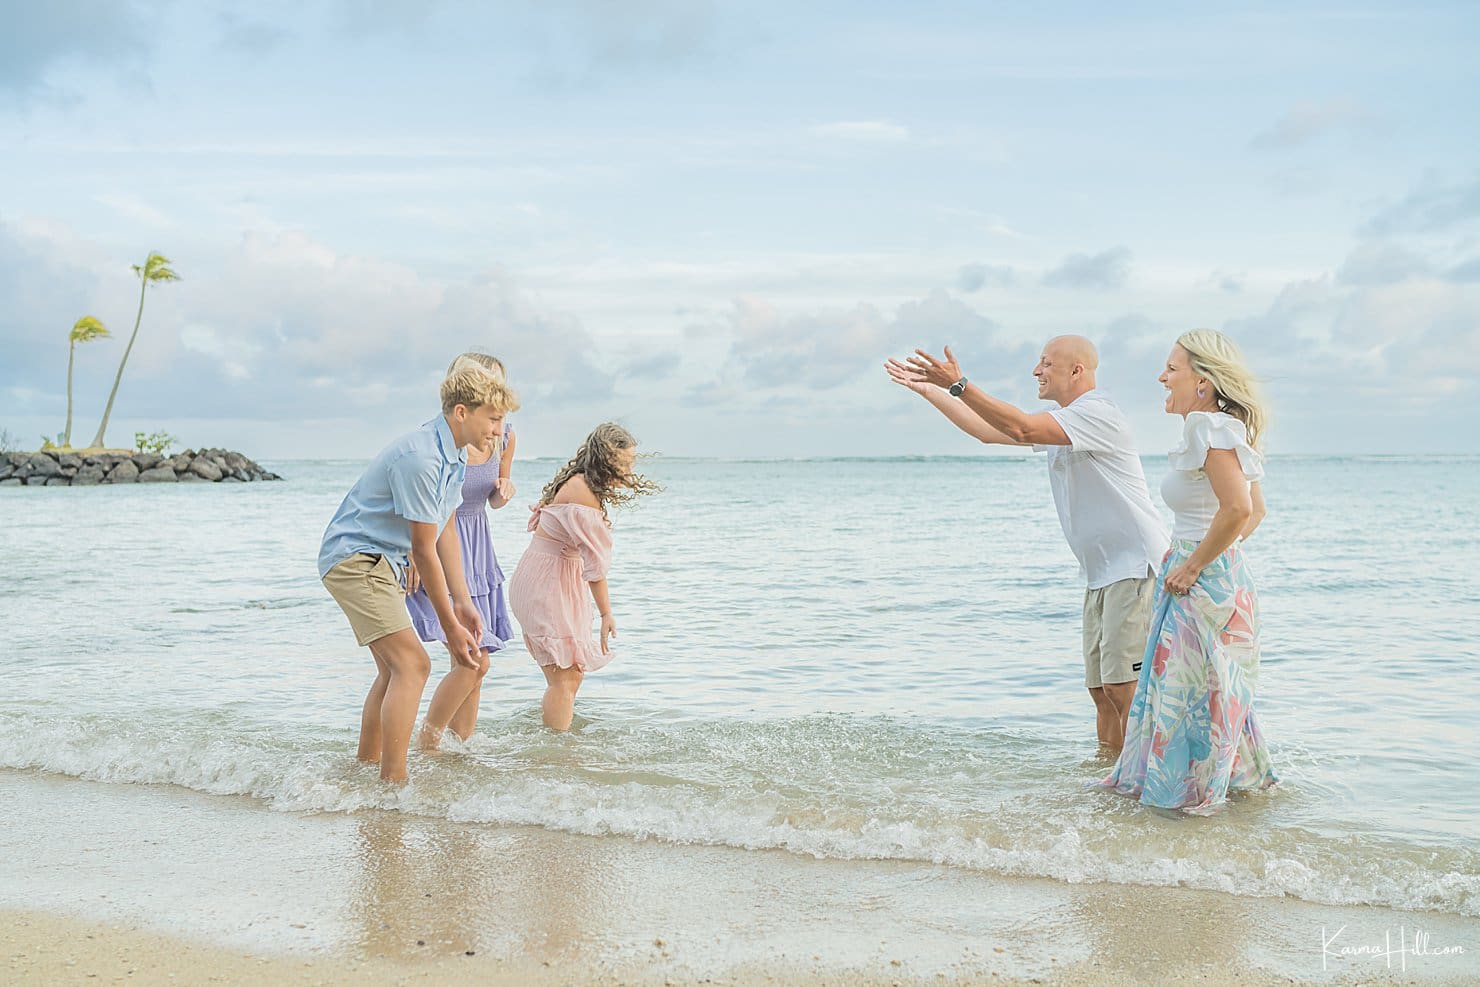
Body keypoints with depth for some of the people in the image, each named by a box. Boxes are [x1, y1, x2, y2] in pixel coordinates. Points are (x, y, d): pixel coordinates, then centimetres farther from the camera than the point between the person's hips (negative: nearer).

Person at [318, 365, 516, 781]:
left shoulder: (454, 457, 7)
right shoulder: (419, 458, -25)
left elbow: (445, 532, 12)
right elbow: (424, 550, -22)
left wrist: (463, 602, 8)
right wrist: (449, 625, -16)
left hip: (378, 562, 11)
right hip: (354, 556, -11)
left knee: (394, 670, 17)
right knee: (412, 664, -18)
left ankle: (365, 768, 30)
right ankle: (393, 782, -18)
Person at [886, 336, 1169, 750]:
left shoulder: (1096, 413, -13)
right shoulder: (1060, 422, 17)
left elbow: (1021, 428, -27)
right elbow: (988, 430, 21)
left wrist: (959, 385, -28)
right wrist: (929, 391, 19)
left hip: (1135, 565, -10)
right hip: (1101, 574, 10)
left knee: (1122, 684, -12)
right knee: (1100, 687, 10)